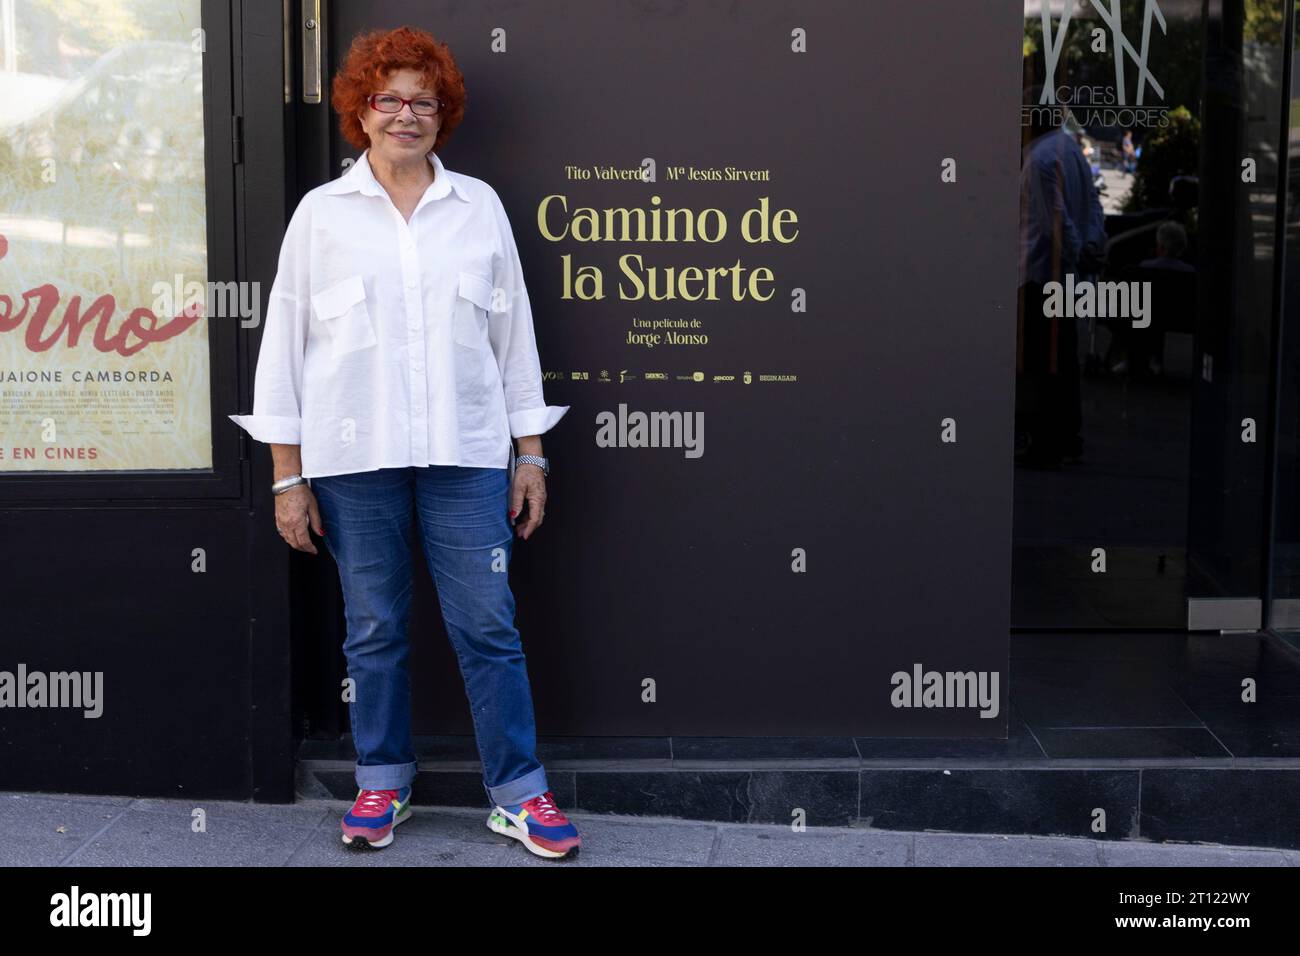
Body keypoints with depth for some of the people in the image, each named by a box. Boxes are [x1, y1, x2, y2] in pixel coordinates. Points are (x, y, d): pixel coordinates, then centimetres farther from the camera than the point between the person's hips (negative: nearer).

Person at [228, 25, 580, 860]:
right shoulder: (322, 212, 5)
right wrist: (288, 476, 0)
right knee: (374, 629, 9)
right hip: (354, 457, 0)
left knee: (488, 626, 0)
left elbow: (514, 331, 9)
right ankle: (383, 783, 25)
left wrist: (531, 455, 6)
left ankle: (519, 794, 11)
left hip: (465, 453, 0)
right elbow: (285, 341, 4)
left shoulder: (478, 205, 8)